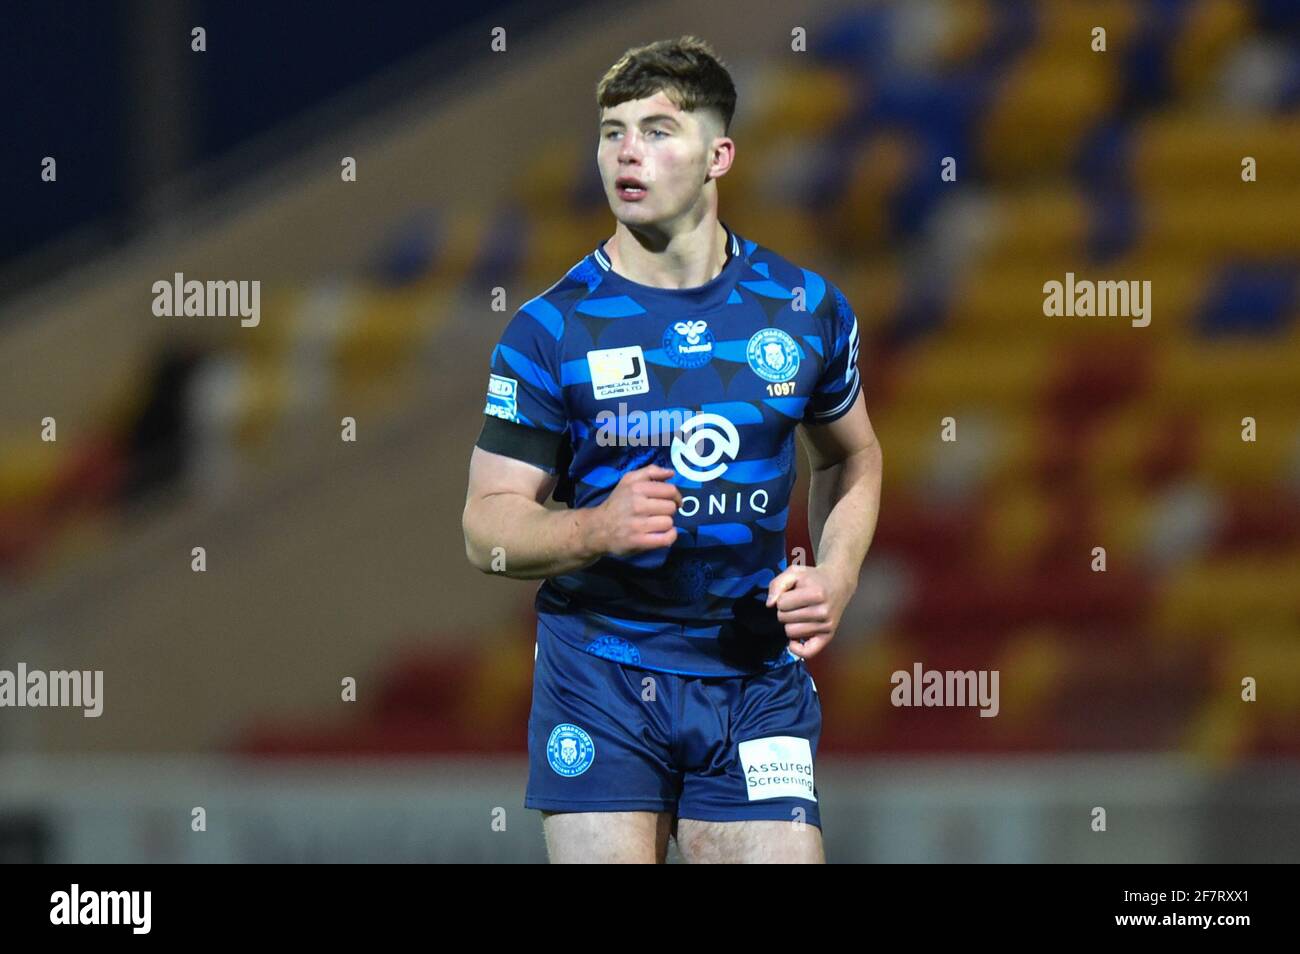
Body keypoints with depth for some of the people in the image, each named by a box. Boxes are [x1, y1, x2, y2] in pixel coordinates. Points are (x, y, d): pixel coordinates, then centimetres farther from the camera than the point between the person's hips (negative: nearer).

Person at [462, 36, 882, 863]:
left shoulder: (806, 309, 3)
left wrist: (834, 579, 4)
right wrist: (598, 528, -22)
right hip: (599, 678, -1)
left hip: (756, 679, 1)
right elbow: (488, 528, -3)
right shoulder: (551, 329, -4)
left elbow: (852, 458, 22)